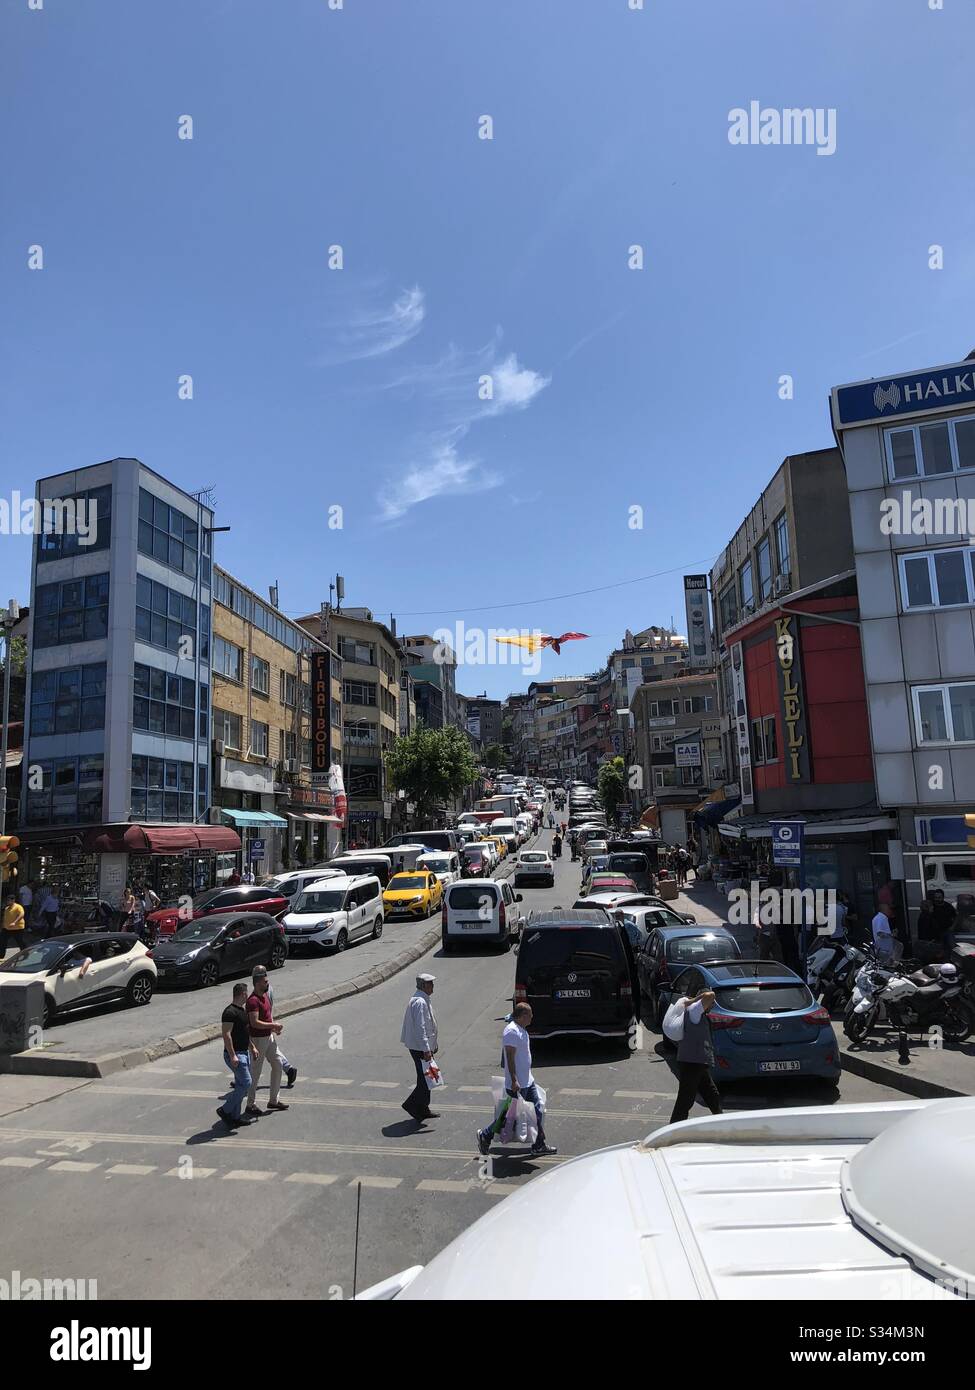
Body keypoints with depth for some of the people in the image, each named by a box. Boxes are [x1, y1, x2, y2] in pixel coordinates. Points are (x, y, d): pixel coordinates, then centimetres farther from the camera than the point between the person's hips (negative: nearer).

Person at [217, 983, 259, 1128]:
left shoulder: (243, 1010, 13)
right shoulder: (230, 1012, -18)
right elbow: (226, 1034, -23)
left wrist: (252, 1048, 21)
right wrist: (232, 1055, -25)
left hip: (244, 1052, 10)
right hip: (235, 1055, -10)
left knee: (241, 1085, 11)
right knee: (245, 1083, -11)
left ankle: (235, 1116, 18)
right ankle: (225, 1110, 1)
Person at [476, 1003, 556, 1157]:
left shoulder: (522, 1030, 11)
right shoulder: (512, 1031, -21)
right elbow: (510, 1057, -24)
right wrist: (514, 1081, -26)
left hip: (528, 1081, 10)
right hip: (517, 1084, -10)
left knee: (538, 1111, 9)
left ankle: (540, 1145, 16)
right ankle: (485, 1136, 17)